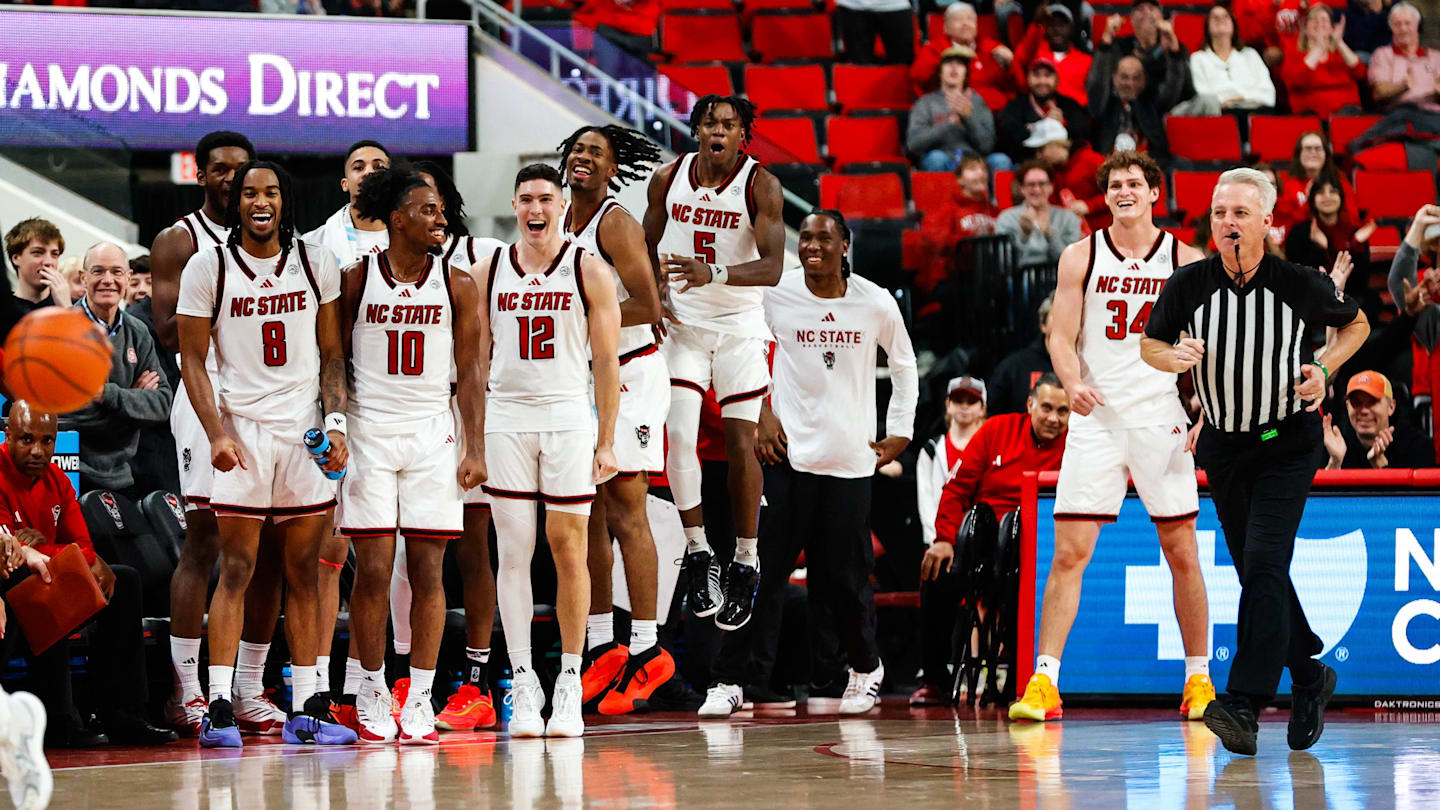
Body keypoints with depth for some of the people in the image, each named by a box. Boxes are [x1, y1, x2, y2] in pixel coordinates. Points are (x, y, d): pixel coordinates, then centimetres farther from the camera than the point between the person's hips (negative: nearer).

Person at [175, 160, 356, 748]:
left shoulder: (315, 265, 7)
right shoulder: (207, 268, -1)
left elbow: (332, 355, 12)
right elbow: (193, 360, -1)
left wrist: (335, 422, -1)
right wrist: (217, 433, -12)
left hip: (306, 432, 3)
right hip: (241, 430, -3)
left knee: (303, 573, 5)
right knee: (236, 571, -8)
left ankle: (305, 708, 8)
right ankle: (219, 707, -9)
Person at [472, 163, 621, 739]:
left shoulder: (589, 272, 1)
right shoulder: (488, 273, 7)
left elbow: (607, 362, 1)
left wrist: (607, 441, -3)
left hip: (570, 420, -2)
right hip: (506, 420, 2)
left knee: (568, 549, -2)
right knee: (513, 553, -1)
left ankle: (569, 683, 4)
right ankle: (522, 682, 3)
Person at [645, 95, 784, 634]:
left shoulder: (760, 186, -12)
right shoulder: (668, 179, -2)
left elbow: (772, 267, -21)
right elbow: (650, 246, 14)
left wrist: (715, 274, -37)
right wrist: (657, 294, -5)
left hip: (740, 327, -2)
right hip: (682, 325, 2)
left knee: (741, 444, -3)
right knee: (678, 437, -10)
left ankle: (745, 564, 7)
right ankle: (698, 553, 1)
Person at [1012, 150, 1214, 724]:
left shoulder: (1184, 261, 4)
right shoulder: (1081, 257, 4)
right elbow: (1061, 335, 1)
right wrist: (1073, 383, -18)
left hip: (1162, 419, 0)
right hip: (1096, 419, 0)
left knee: (1182, 554, 5)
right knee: (1069, 552, -7)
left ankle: (1199, 679, 17)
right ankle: (1045, 682, -5)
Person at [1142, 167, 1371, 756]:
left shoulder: (1299, 285, -12)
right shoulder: (1188, 286, -7)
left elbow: (1356, 324, 7)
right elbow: (1149, 345, 6)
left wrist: (1325, 368, -10)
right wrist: (1173, 357, -17)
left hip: (1287, 443, -4)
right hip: (1223, 444, 4)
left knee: (1264, 563, -17)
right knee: (1256, 572, 11)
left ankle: (1244, 705, -24)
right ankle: (1309, 679, 30)